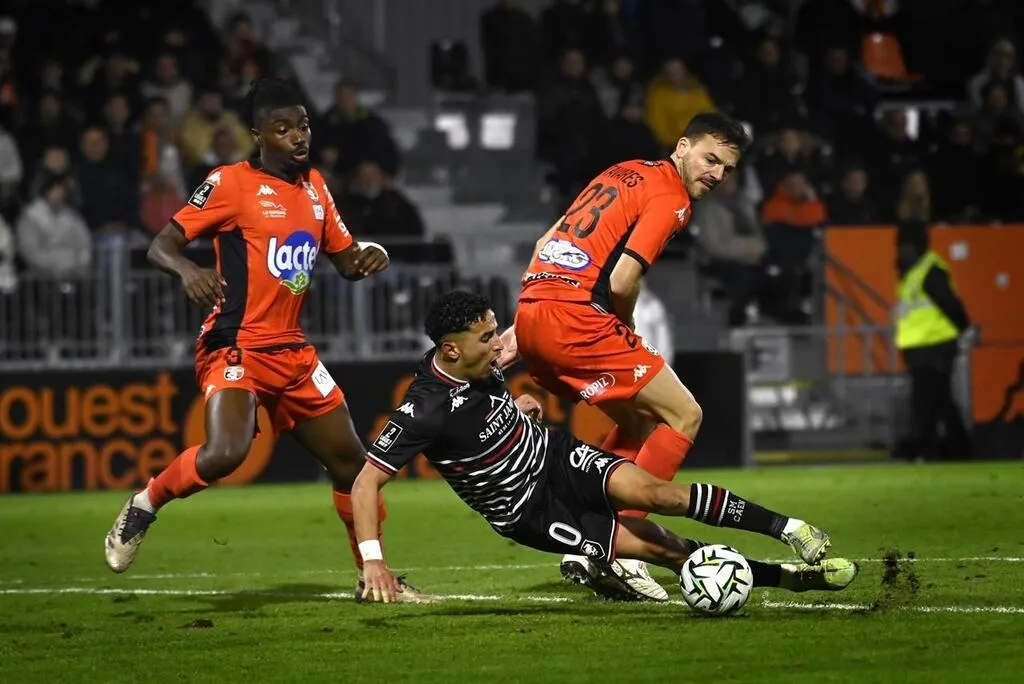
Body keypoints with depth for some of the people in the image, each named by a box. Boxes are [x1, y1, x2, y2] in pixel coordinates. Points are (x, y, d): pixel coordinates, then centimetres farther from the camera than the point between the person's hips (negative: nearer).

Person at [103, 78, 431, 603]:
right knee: (225, 453, -30)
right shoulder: (231, 183, -8)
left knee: (350, 462, 8)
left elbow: (344, 260, 23)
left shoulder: (314, 186, 13)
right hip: (235, 347, -7)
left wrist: (367, 258, -1)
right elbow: (160, 245, -11)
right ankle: (144, 505, -4)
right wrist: (187, 270, -34)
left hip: (291, 352, 7)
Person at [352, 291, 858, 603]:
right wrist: (373, 562, -32)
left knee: (655, 493, -22)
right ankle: (787, 576, -10)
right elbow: (366, 482, -26)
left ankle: (788, 528, -17)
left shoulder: (478, 366, -6)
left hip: (555, 455, 5)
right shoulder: (425, 410, -27)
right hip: (530, 512, -5)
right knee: (659, 547, -14)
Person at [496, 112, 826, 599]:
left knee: (640, 422, 22)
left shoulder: (625, 173, 23)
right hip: (576, 317, -9)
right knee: (684, 415, 0)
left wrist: (522, 326, 22)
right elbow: (621, 281, -14)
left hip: (530, 315, 9)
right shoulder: (670, 198, -5)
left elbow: (547, 242, 24)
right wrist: (625, 328, 7)